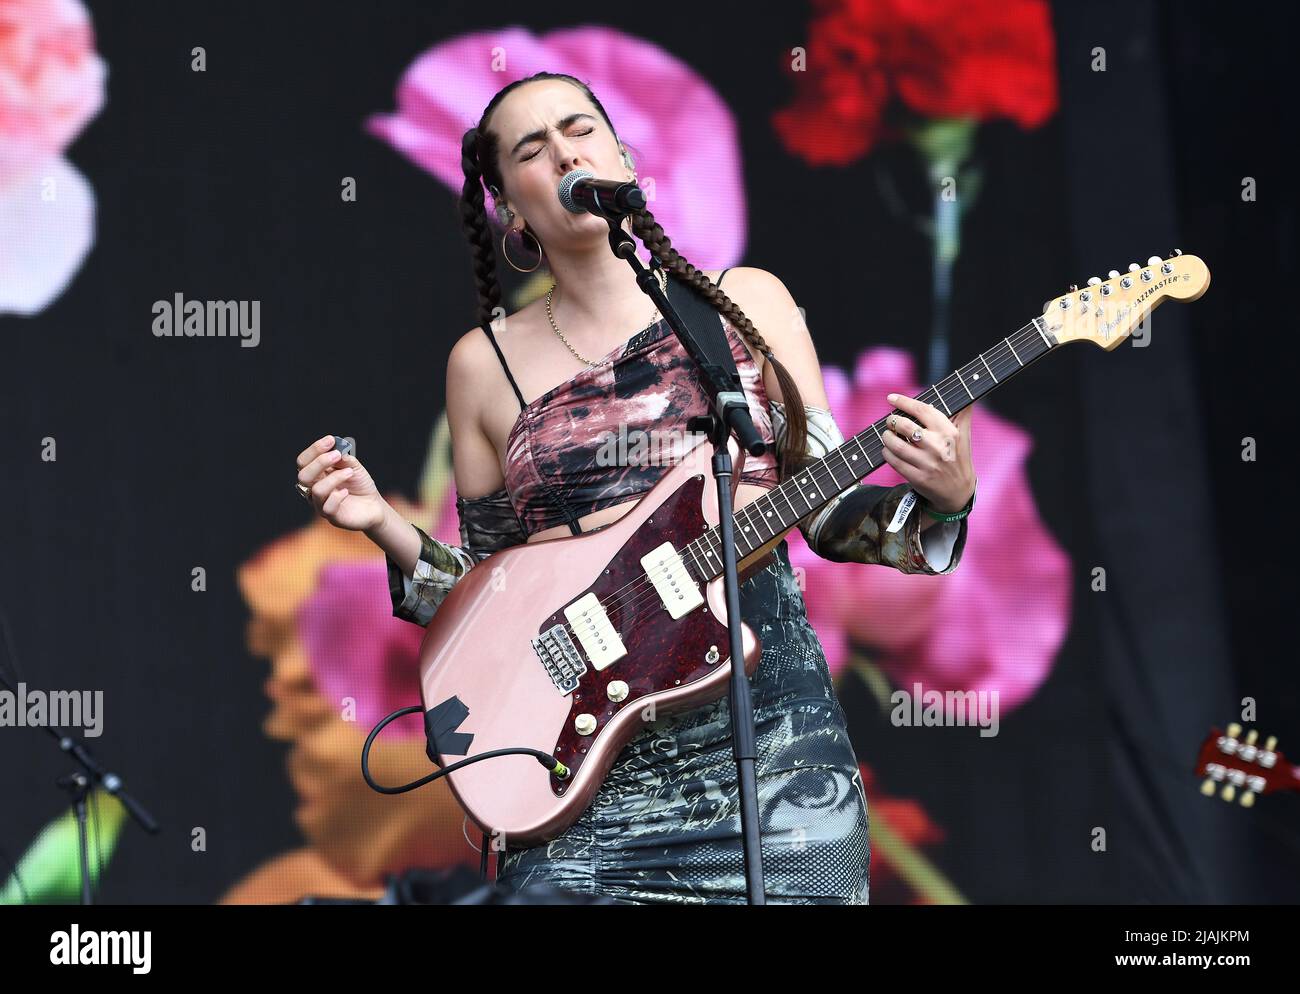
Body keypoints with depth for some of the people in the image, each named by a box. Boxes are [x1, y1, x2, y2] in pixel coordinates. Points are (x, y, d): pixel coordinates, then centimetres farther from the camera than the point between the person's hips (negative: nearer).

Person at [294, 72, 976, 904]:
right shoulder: (485, 364, 9)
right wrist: (385, 525, -3)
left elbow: (827, 513, 10)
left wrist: (939, 501, -8)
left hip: (771, 721, 0)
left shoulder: (748, 302, 9)